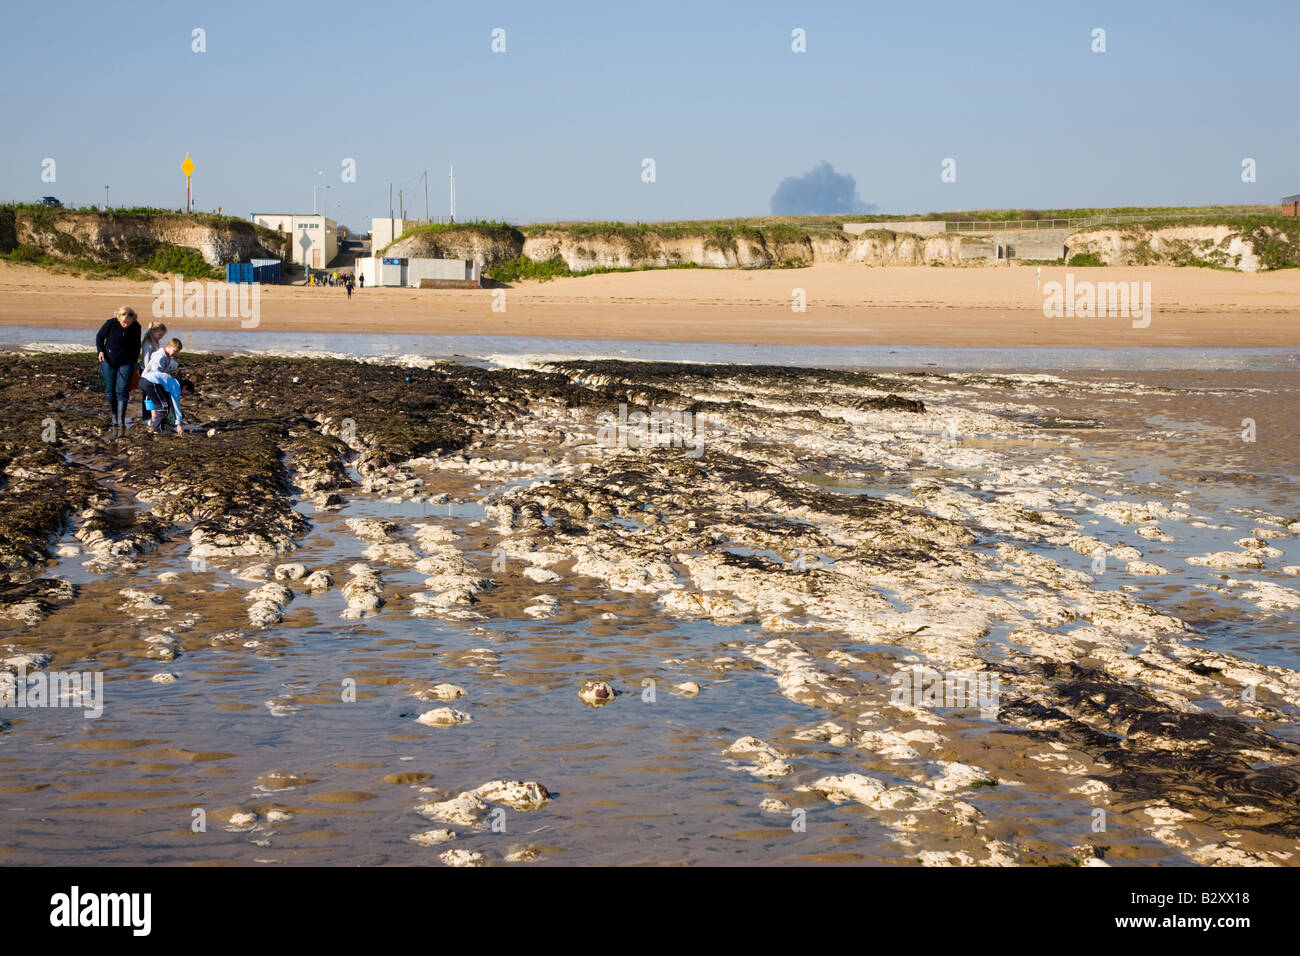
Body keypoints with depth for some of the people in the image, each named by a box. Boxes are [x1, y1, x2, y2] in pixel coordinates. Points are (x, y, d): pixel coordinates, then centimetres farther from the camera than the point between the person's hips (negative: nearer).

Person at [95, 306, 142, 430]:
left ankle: (121, 421, -15)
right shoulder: (111, 324, -15)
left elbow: (136, 345, 8)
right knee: (110, 391, 4)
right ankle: (114, 419, 16)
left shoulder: (136, 327, -9)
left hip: (126, 363, 0)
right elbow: (99, 336, 2)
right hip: (109, 361, 0)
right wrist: (100, 351, -11)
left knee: (122, 390, -11)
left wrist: (135, 360, 9)